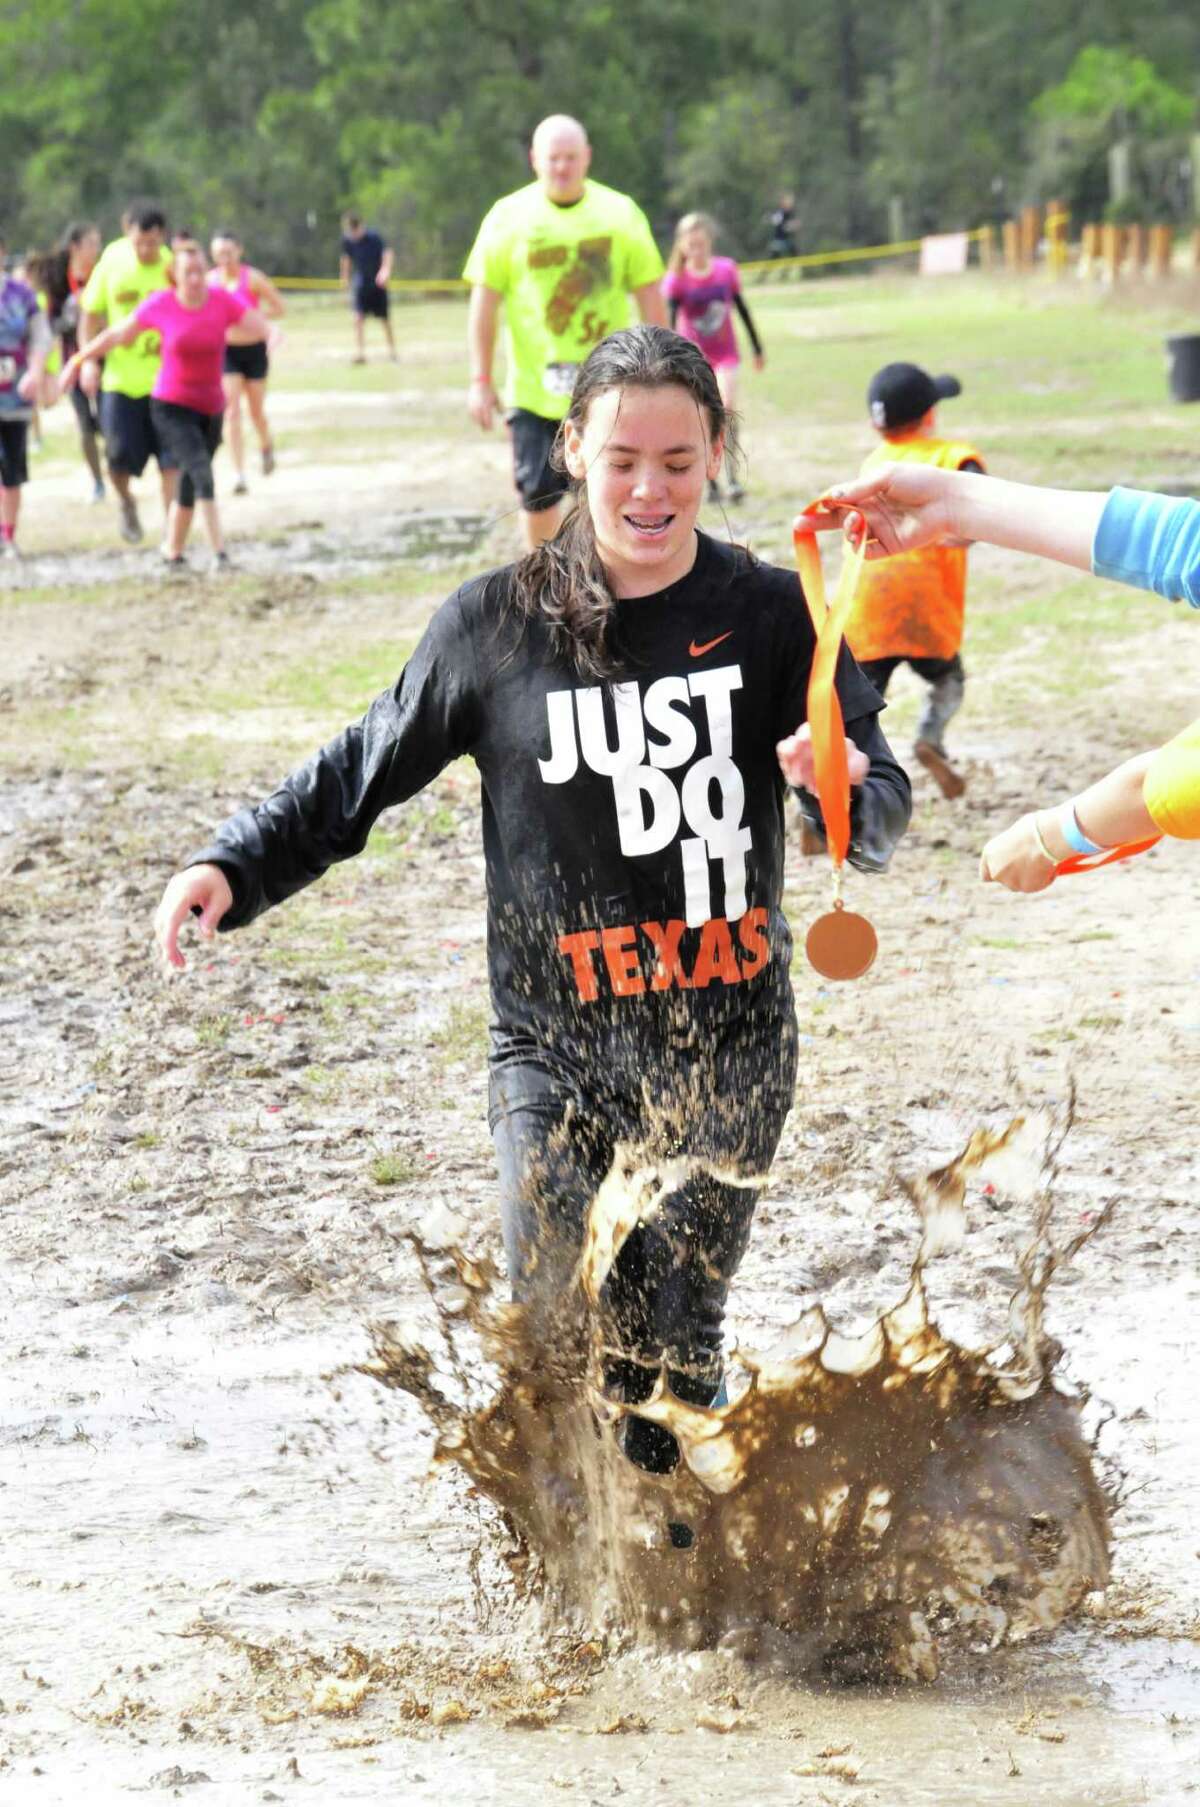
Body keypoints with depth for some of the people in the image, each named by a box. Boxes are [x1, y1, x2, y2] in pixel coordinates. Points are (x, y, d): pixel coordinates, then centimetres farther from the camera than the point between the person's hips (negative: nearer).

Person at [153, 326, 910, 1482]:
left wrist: (846, 787, -28)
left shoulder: (771, 618, -4)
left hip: (727, 1053, 0)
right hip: (555, 1049, 0)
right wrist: (234, 868, -5)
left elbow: (881, 815, -5)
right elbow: (363, 772, 8)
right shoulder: (496, 625, -4)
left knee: (673, 1346, 6)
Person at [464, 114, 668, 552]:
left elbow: (650, 298, 6)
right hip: (534, 387, 0)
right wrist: (481, 380, -4)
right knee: (537, 493, 1)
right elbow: (484, 302, 1)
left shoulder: (620, 214, 3)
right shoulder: (508, 217, 0)